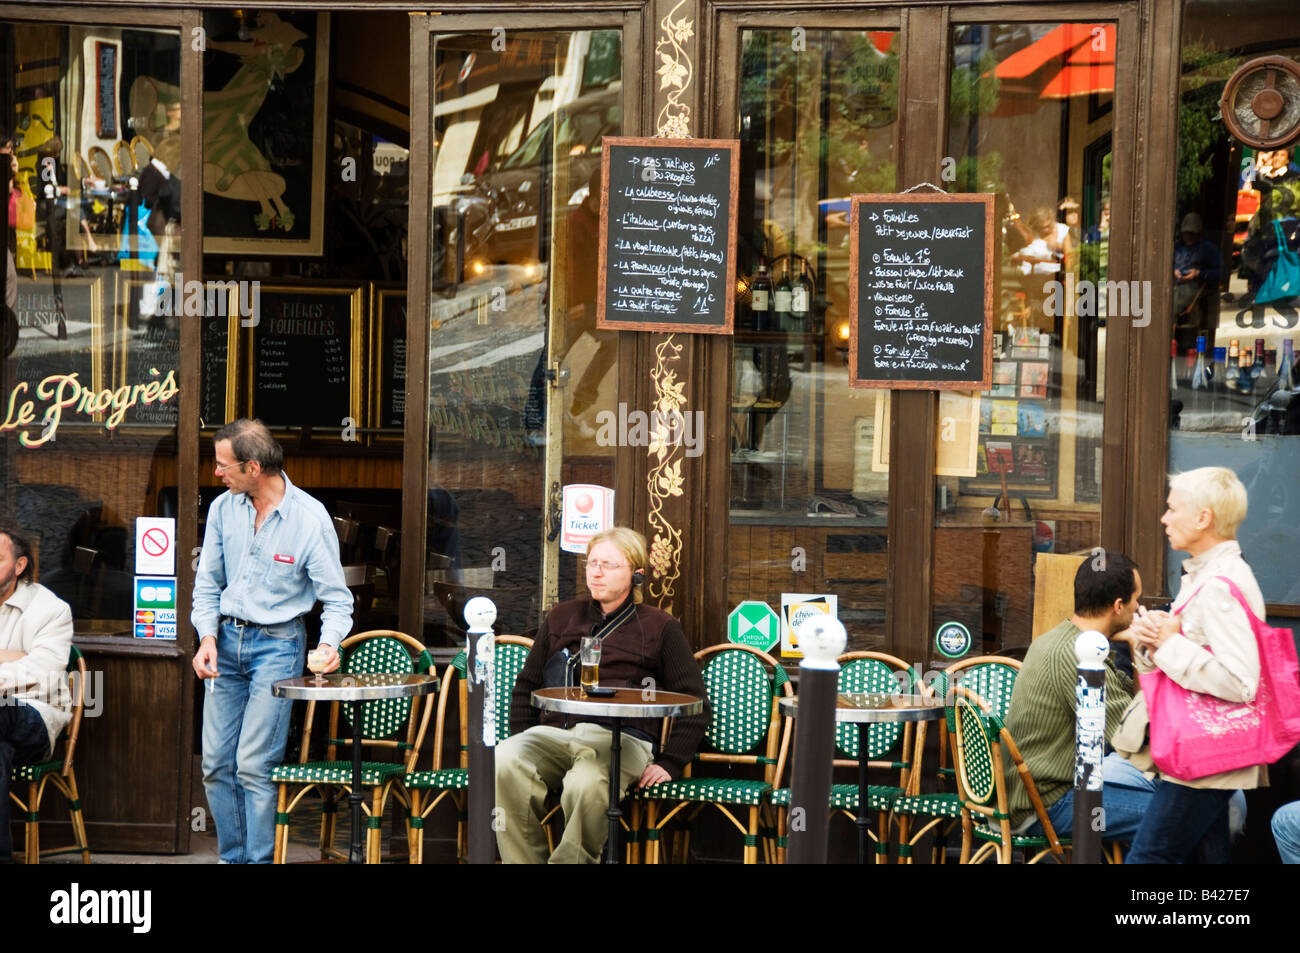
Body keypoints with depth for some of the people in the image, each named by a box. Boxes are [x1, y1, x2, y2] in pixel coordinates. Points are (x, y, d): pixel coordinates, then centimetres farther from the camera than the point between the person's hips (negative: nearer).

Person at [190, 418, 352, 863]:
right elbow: (207, 583, 9)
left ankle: (259, 859, 0)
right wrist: (207, 636, -6)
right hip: (227, 640, 5)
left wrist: (329, 644, -24)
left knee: (254, 766, -11)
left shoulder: (310, 517, -13)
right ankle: (232, 857, 16)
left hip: (278, 643, -5)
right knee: (216, 763, 4)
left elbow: (336, 598, -6)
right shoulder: (223, 508, 0)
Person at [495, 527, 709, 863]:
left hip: (620, 737, -3)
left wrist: (668, 763, 0)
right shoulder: (562, 617, 25)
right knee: (503, 761, -32)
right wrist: (524, 744, 12)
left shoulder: (660, 627, 15)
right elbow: (525, 687, 28)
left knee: (587, 784, -39)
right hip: (554, 732, 3)